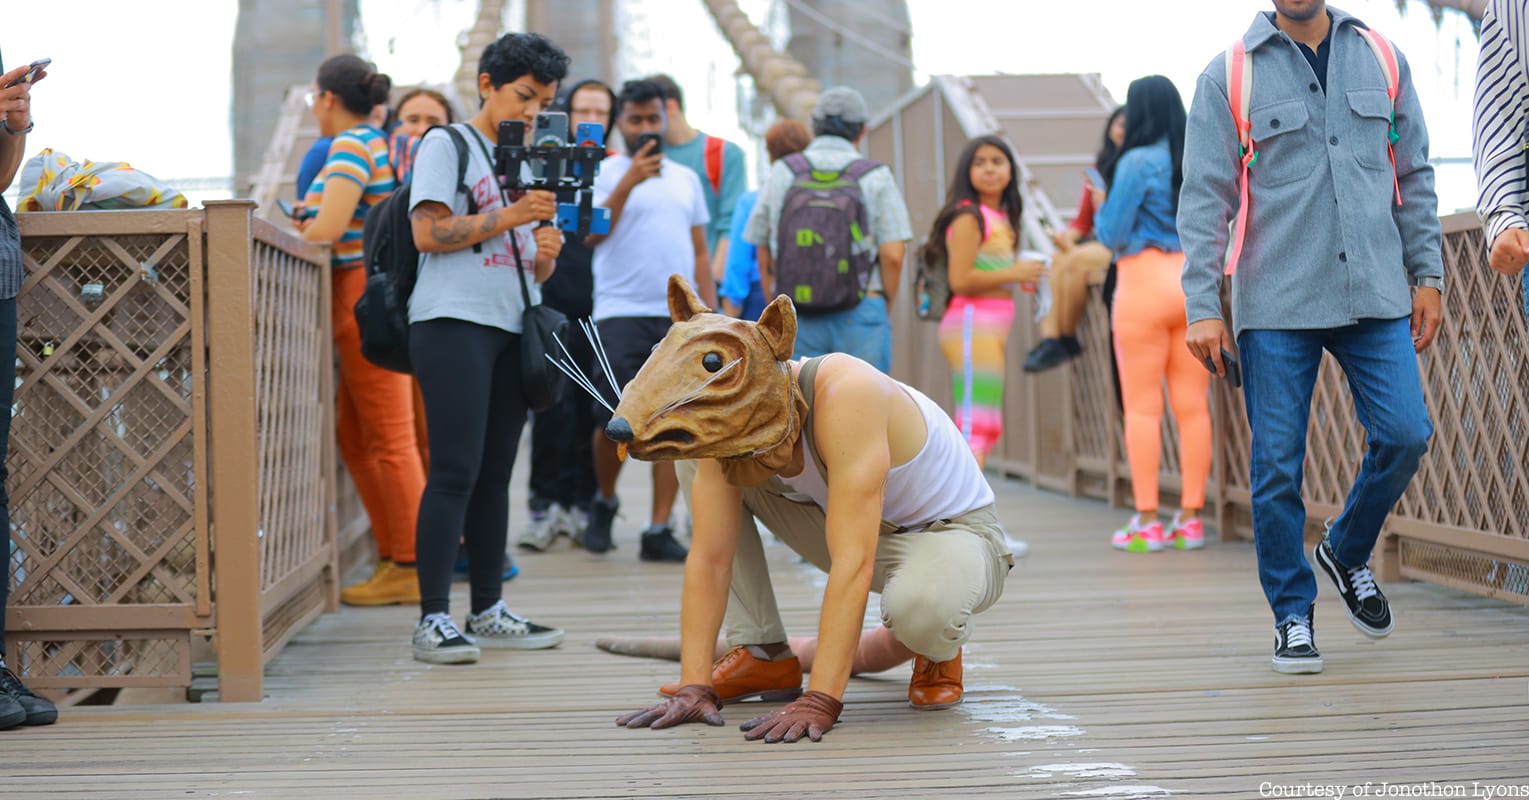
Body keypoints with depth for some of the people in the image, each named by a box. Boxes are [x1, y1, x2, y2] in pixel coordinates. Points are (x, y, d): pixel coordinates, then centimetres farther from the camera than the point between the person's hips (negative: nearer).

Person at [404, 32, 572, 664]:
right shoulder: (446, 145, 2)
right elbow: (427, 232, -11)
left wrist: (546, 251, -1)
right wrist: (510, 216, -15)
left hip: (510, 327, 7)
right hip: (453, 322, -7)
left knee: (495, 473, 8)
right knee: (456, 471, -12)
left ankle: (488, 612, 14)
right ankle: (433, 619, -12)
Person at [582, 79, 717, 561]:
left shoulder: (686, 179, 18)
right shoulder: (605, 173, 3)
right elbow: (592, 235, -12)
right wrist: (629, 181, -19)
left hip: (680, 316, 4)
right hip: (621, 312, -4)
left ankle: (659, 531, 1)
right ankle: (605, 501, 20)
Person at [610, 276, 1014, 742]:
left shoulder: (846, 396, -38)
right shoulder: (725, 417, -19)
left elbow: (853, 567, -41)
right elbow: (709, 558, -18)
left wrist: (819, 703, -44)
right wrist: (693, 686, -26)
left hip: (953, 533, -6)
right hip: (857, 530, 6)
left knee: (918, 604, -42)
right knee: (695, 456, -8)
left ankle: (940, 646, -2)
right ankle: (763, 653, -2)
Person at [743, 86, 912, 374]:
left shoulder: (782, 174, 6)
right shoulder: (877, 177, 1)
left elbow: (764, 257, 7)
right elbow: (892, 255, -6)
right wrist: (885, 311, 8)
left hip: (798, 317, 2)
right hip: (860, 314, -2)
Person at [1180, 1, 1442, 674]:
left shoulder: (1382, 62, 11)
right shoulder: (1227, 78, 1)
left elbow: (1415, 179, 16)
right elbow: (1203, 199, -1)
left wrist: (1426, 276, 9)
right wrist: (1202, 307, -8)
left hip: (1375, 295, 3)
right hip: (1275, 306, -2)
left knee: (1405, 435, -6)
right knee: (1277, 464, -1)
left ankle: (1347, 553, 22)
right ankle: (1292, 614, 14)